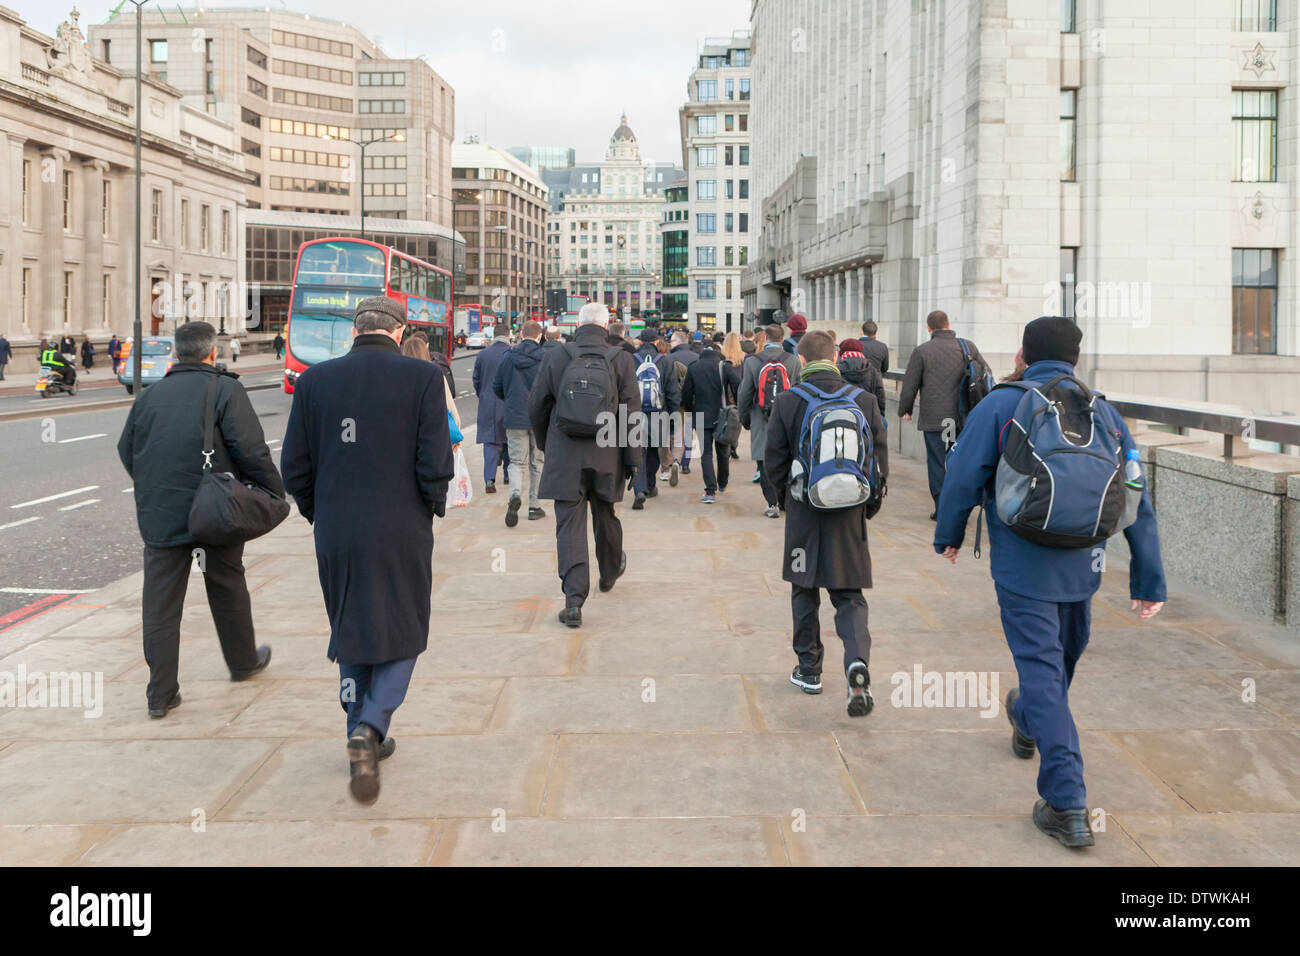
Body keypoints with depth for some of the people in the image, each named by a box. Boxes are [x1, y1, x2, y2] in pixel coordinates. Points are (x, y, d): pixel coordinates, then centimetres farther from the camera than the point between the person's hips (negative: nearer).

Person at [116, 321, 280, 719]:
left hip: (159, 517, 3)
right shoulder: (226, 390, -6)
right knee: (227, 589, 17)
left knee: (160, 604, 4)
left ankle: (161, 693, 5)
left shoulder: (149, 395, 9)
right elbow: (251, 450, -13)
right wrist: (275, 493, -3)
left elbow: (127, 452, 16)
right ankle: (243, 661, 35)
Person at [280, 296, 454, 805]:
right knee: (402, 635, 11)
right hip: (402, 533, -3)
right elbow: (435, 466, -13)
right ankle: (369, 729, -9)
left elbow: (294, 467, 2)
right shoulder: (423, 377, -8)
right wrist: (431, 510, 5)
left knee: (351, 635, 18)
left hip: (336, 535, 3)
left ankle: (364, 742, 27)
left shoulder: (314, 380, 1)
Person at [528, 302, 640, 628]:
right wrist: (633, 459, 1)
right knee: (605, 516, 22)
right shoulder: (621, 360, -3)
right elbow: (631, 414, -4)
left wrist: (545, 444, 21)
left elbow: (536, 408, 5)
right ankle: (610, 573, 45)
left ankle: (574, 599, -11)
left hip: (564, 457, -1)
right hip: (606, 456, 1)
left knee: (569, 525, -1)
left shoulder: (556, 358, -2)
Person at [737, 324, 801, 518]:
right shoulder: (794, 361, -5)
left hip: (762, 423, -2)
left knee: (765, 464, 5)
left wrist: (744, 418, 12)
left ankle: (772, 503, 1)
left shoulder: (751, 362, -7)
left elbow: (744, 395, -2)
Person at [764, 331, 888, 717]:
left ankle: (809, 670, 24)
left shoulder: (786, 402, -7)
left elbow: (773, 460, -4)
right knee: (849, 596, 8)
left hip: (804, 511, -1)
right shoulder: (863, 399, -2)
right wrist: (870, 502, 12)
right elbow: (880, 455, 0)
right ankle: (857, 661, -15)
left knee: (805, 592, 15)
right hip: (849, 513, 1)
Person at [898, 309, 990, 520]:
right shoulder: (969, 347, 5)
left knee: (937, 464, 4)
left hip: (934, 420, -3)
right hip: (964, 418, 3)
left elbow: (909, 386, -1)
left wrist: (905, 410, 14)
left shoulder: (921, 351, -5)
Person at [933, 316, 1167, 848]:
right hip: (1082, 566, 5)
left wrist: (949, 535, 9)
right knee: (1061, 660, 25)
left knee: (1043, 673, -3)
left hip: (1023, 566, -5)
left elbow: (963, 478, -9)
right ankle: (1026, 722, 54)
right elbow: (1137, 502, 5)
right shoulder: (1103, 412, 6)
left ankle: (1067, 806, -6)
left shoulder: (1001, 406, -7)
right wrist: (1149, 581, 9)